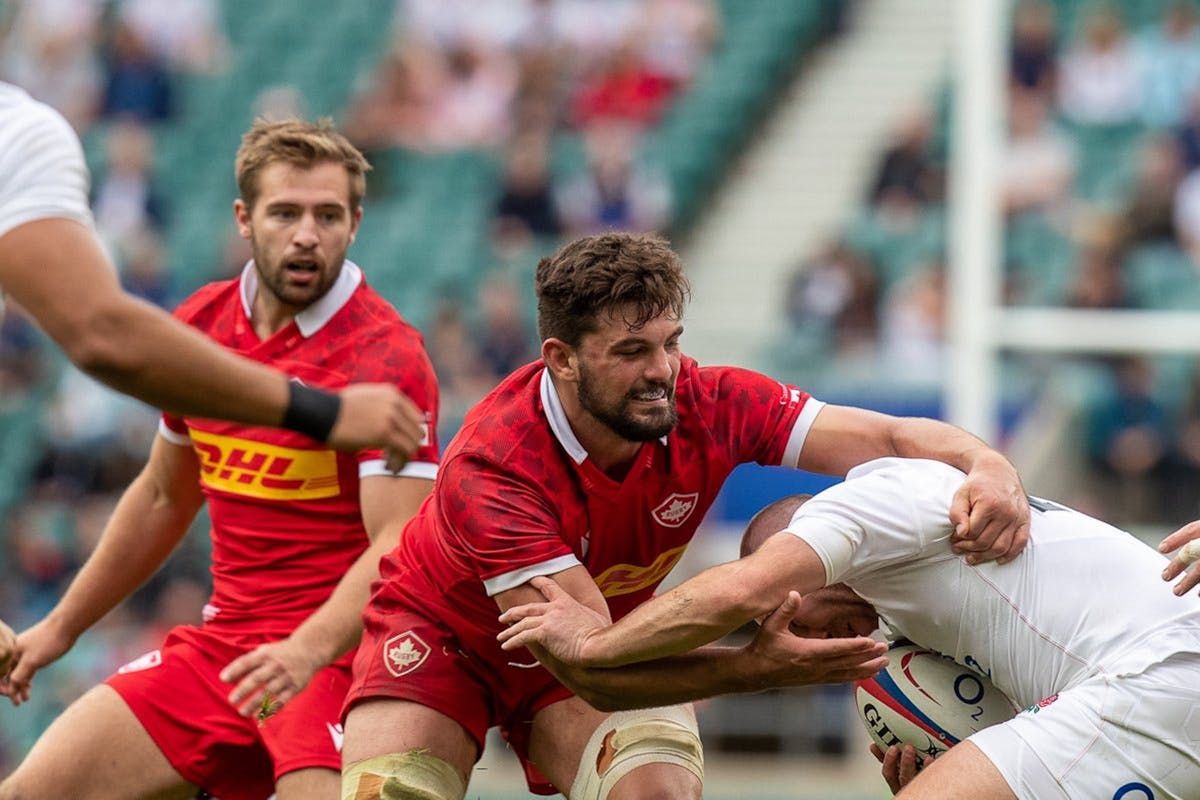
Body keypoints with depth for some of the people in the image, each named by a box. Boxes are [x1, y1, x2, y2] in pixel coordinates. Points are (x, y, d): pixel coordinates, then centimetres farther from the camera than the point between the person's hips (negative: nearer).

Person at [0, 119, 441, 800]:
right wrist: (61, 627, 27)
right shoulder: (200, 323, 8)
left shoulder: (385, 355, -13)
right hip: (221, 640, 6)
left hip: (336, 651, -6)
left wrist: (308, 651, -37)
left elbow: (398, 546, -22)